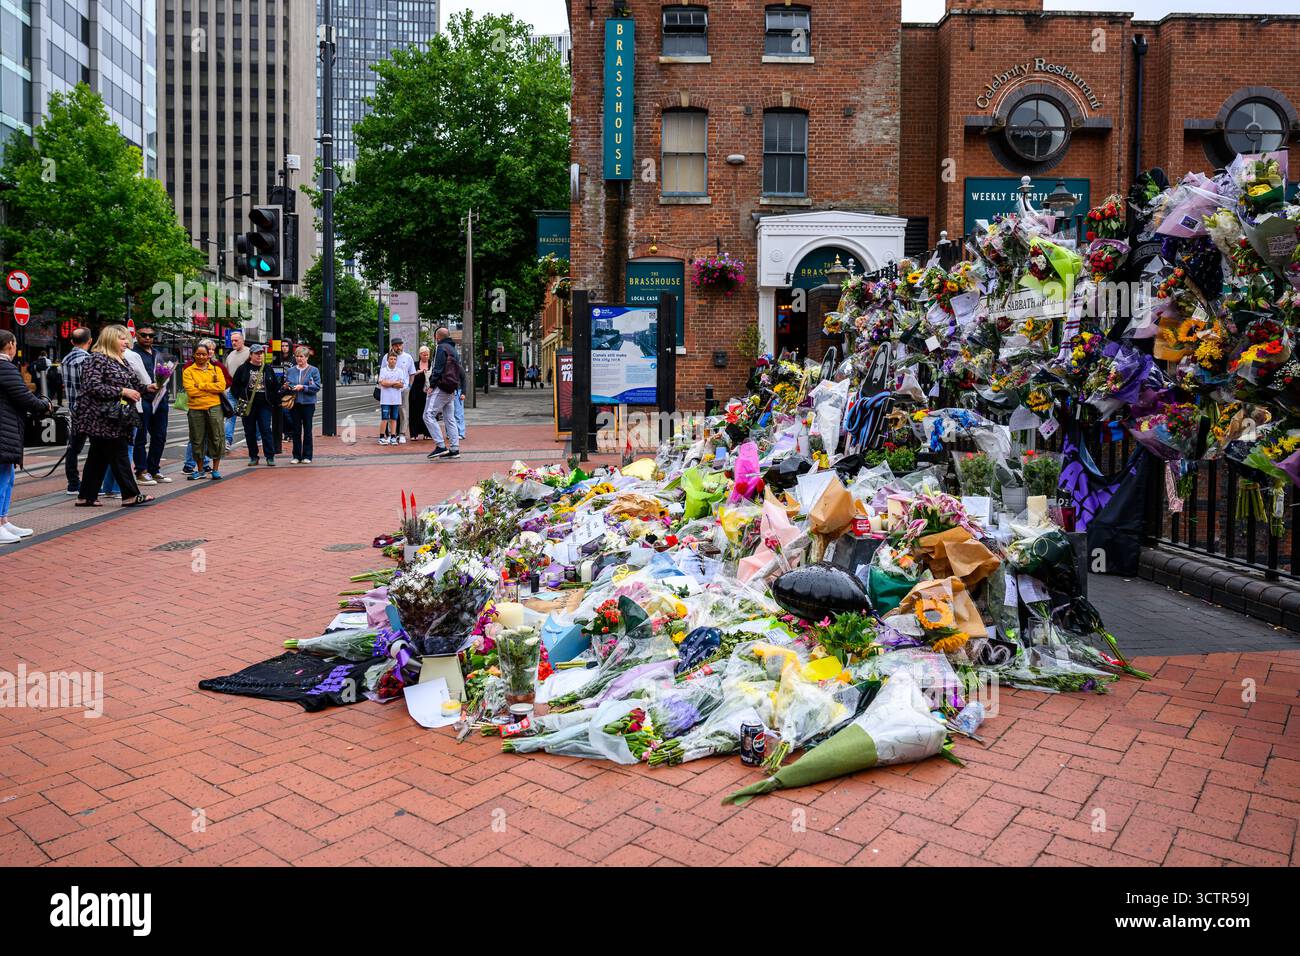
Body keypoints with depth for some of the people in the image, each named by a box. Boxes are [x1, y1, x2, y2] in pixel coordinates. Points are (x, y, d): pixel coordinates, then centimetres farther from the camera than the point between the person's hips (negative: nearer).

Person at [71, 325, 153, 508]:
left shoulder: (122, 360, 17)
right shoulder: (97, 359, -11)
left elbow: (131, 383, 30)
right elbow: (93, 387, -20)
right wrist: (122, 391, -20)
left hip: (119, 417, 9)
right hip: (103, 418, -9)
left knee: (99, 457, 11)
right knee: (119, 455, -6)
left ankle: (86, 497, 17)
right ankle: (130, 495, -2)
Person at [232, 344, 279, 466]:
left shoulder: (268, 369, 8)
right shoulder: (243, 369, 3)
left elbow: (276, 386, 12)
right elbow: (234, 386, 7)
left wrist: (274, 400, 3)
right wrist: (240, 398, -2)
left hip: (264, 405, 0)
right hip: (247, 405, 0)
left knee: (266, 430, -5)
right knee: (250, 432, 6)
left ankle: (270, 457, -1)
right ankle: (253, 456, 16)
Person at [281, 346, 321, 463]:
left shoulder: (314, 370, 1)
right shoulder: (290, 370, 10)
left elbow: (317, 387, -9)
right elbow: (282, 388, 12)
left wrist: (303, 387, -19)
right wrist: (285, 387, -10)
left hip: (308, 404, -3)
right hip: (294, 404, 3)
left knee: (307, 431, 2)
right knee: (296, 431, 6)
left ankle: (307, 456, 9)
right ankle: (296, 456, 12)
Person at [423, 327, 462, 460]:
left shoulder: (442, 348, -7)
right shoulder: (453, 349, 21)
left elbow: (438, 369, -15)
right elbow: (460, 372, 21)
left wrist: (432, 385, -13)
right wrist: (457, 386, 18)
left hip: (441, 388, -9)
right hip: (451, 390, 9)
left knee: (429, 415, -10)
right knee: (449, 419, 10)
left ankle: (441, 446, -17)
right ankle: (454, 449, 7)